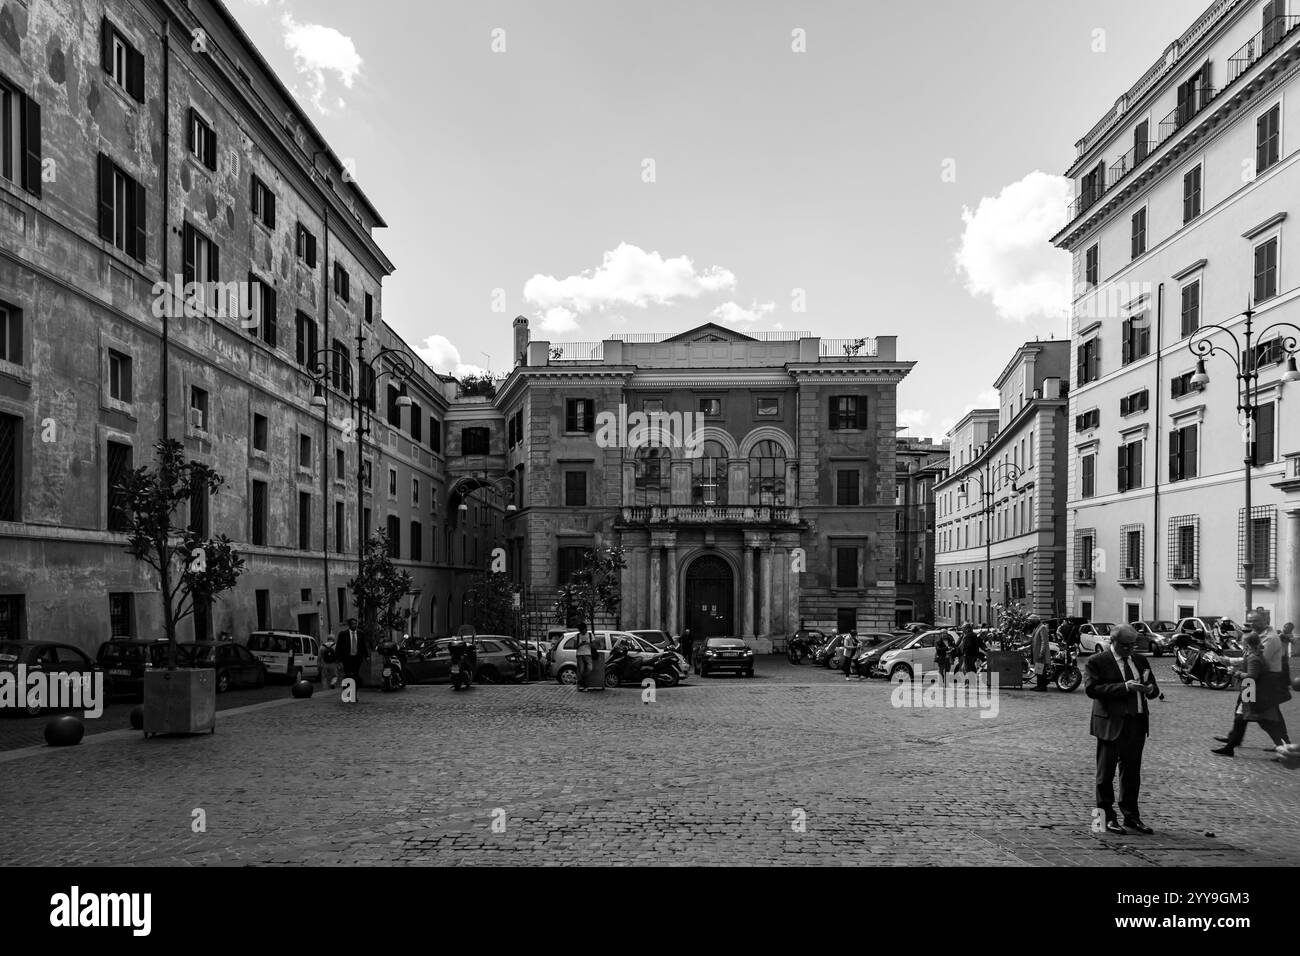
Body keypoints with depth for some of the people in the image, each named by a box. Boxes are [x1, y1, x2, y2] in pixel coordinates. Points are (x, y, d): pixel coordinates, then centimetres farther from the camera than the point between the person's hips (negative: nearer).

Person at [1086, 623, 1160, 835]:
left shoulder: (1140, 660, 15)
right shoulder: (1096, 662, -5)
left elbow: (1154, 688, 19)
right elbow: (1091, 689, -16)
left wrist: (1151, 689, -6)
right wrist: (1124, 687, -22)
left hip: (1137, 722, 5)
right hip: (1111, 723, -5)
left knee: (1132, 772, 11)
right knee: (1106, 773, 1)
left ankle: (1131, 816, 22)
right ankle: (1108, 817, 10)